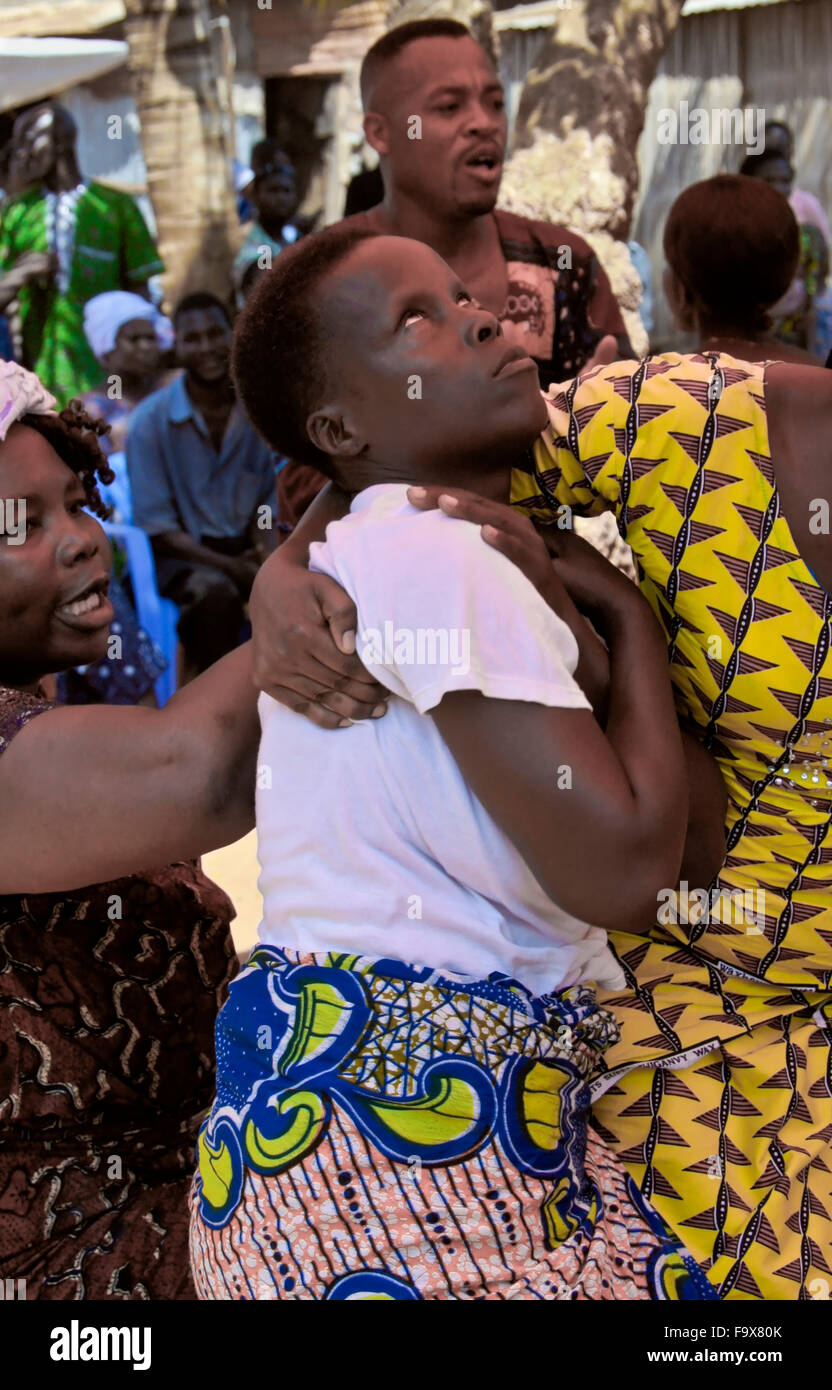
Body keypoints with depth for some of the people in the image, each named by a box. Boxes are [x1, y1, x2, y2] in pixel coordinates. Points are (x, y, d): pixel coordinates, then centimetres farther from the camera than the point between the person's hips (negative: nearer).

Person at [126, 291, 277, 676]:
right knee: (216, 592, -37)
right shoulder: (150, 420, -7)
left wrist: (264, 549, -12)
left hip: (246, 548, 3)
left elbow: (269, 500, 11)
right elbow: (156, 527, -8)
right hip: (183, 555, -3)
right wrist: (228, 566, -19)